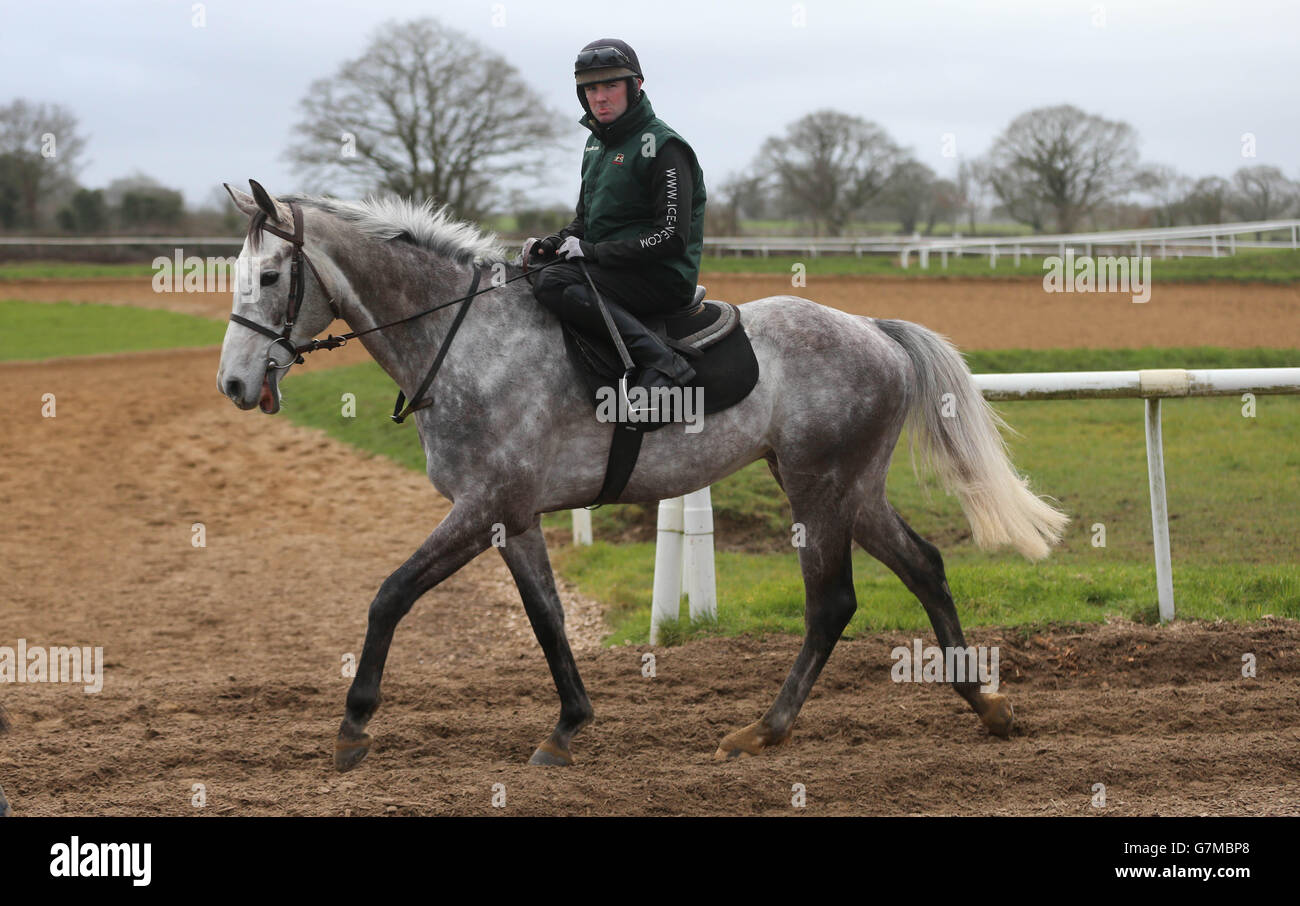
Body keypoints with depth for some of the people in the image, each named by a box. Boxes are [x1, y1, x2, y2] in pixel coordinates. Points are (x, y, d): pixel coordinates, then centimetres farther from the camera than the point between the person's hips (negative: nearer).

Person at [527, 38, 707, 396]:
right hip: (611, 270, 10)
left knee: (552, 283, -29)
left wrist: (593, 252, -18)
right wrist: (550, 245, 2)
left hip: (663, 279, -10)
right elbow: (585, 219, 25)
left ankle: (661, 363, -34)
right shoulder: (597, 144, 16)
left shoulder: (662, 146, -12)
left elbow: (671, 239, -19)